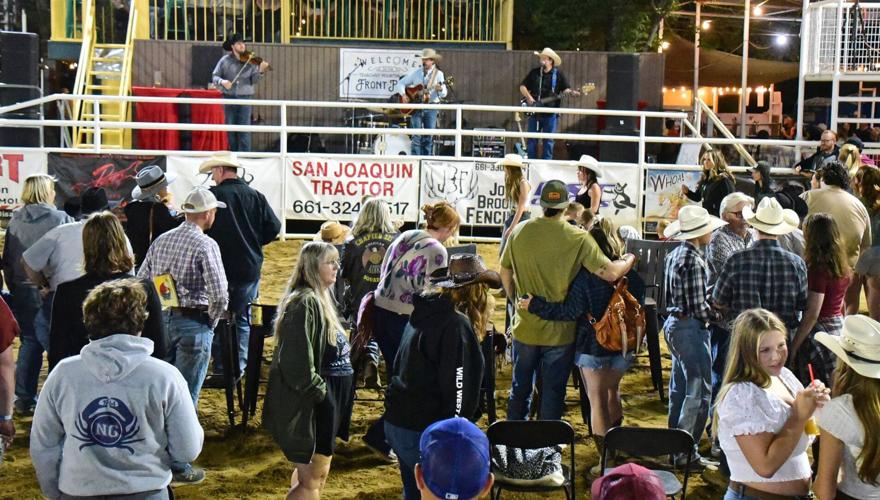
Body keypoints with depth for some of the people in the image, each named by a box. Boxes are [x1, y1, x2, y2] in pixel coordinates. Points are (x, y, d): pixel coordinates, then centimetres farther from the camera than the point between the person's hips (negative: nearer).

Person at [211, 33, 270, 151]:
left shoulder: (250, 61, 1)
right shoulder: (225, 60, 1)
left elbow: (254, 80, -3)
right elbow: (214, 76, 2)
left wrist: (260, 71, -21)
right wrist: (222, 81, -19)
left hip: (245, 98, -1)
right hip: (229, 98, 1)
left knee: (244, 129, -5)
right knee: (231, 128, 7)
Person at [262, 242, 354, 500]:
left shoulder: (321, 298, 11)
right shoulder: (304, 303, -20)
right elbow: (298, 363, -26)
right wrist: (321, 393, -16)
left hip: (328, 399, 10)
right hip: (310, 404, -10)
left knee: (315, 472, 21)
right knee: (312, 478, -3)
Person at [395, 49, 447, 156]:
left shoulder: (438, 74, 2)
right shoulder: (415, 73, 8)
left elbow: (443, 95, -6)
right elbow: (401, 83, 13)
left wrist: (440, 89, -28)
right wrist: (403, 95, -5)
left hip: (431, 108, -1)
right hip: (416, 107, 1)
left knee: (429, 137, -1)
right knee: (417, 137, -5)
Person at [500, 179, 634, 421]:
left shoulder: (519, 231, -5)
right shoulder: (578, 238, -16)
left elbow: (505, 272, 7)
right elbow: (610, 273, -19)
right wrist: (629, 260, 2)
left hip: (525, 328, 3)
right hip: (559, 331, -3)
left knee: (520, 389, 20)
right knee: (553, 393, 11)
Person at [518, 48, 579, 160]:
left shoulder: (558, 74, 3)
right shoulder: (534, 72, 8)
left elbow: (565, 89, 2)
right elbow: (522, 86, 11)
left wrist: (571, 92, -21)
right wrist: (528, 97, -5)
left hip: (550, 112, -2)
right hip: (534, 111, 2)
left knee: (548, 140, 2)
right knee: (532, 138, 4)